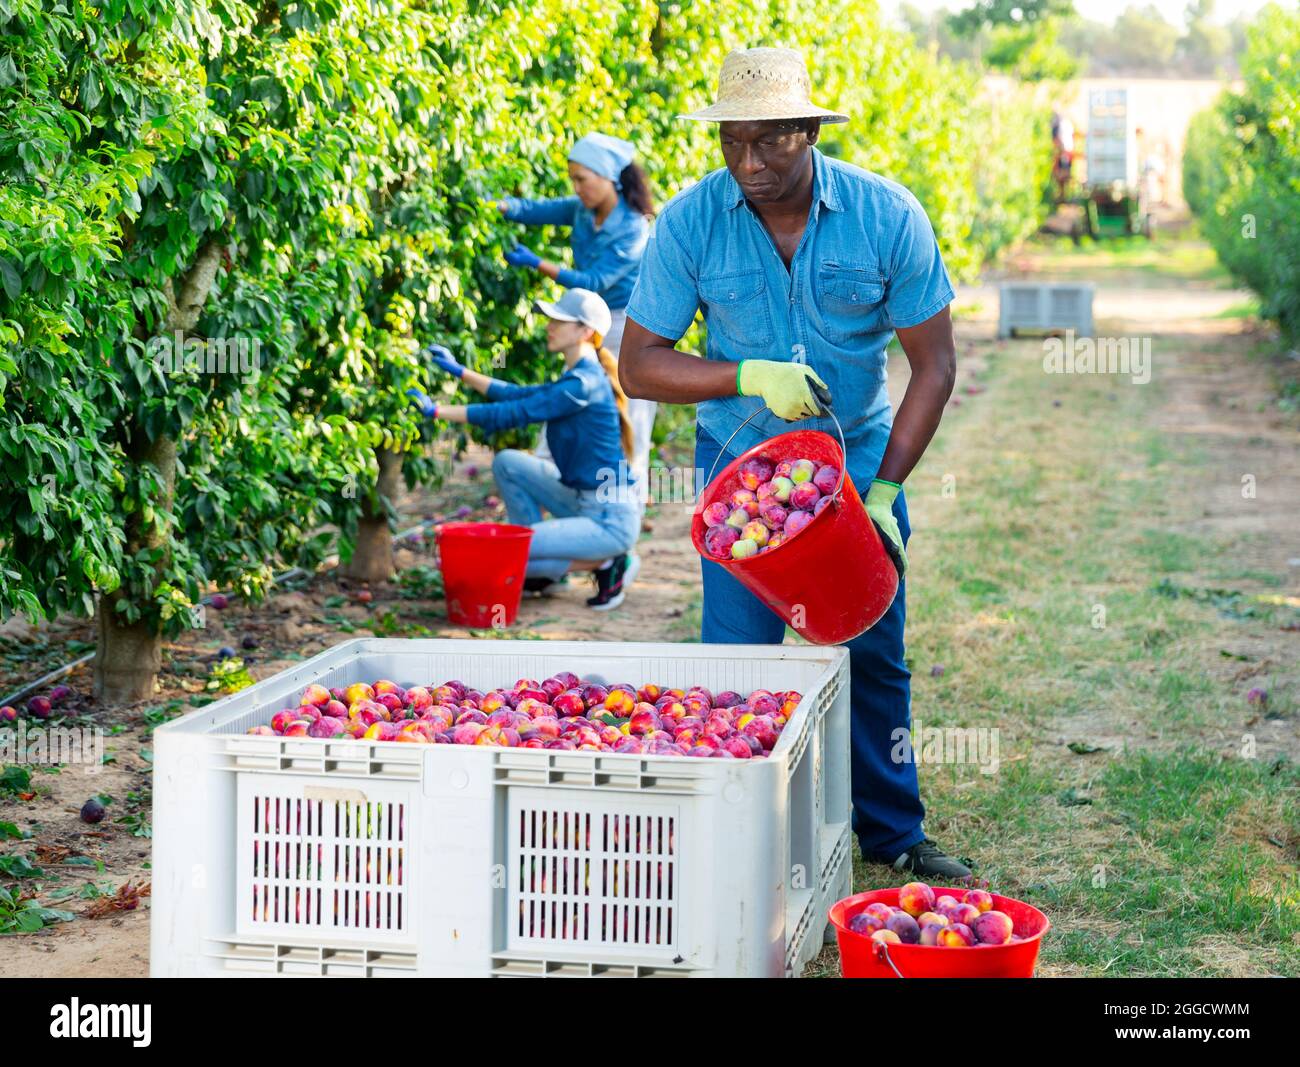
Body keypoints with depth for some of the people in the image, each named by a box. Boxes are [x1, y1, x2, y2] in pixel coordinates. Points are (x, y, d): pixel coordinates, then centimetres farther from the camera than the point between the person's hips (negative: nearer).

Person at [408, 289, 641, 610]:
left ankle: (606, 564, -1)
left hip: (610, 520, -9)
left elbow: (511, 414, -20)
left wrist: (437, 411, -16)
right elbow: (517, 395, 16)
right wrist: (458, 371, 14)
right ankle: (547, 571, 12)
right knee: (507, 463, 7)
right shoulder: (577, 377, 11)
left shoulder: (584, 385, -18)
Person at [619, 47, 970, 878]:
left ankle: (892, 832, 26)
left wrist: (884, 490, -16)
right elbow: (639, 366, -12)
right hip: (742, 458, -1)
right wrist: (751, 378, -26)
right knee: (738, 654, -1)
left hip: (860, 455, 1)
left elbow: (934, 363, -10)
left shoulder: (886, 215, -16)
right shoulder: (690, 223, -16)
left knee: (875, 654, 9)